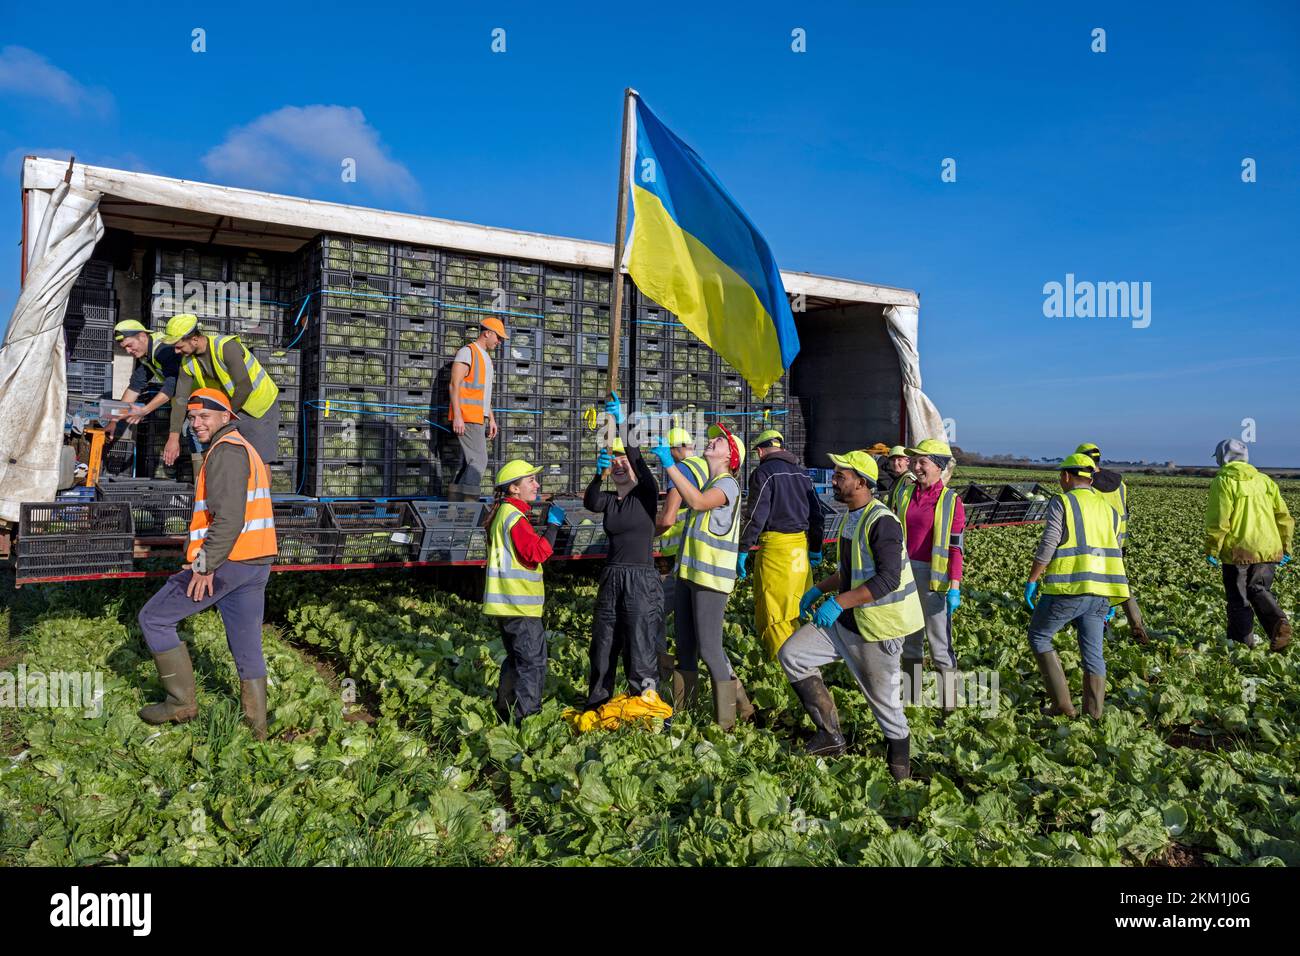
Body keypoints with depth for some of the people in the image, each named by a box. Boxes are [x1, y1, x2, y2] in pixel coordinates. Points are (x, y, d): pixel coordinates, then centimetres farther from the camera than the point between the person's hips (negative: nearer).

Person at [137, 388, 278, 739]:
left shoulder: (227, 450, -10)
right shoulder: (247, 450, 22)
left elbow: (228, 517, -22)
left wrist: (205, 565, -19)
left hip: (226, 562, -9)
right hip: (257, 564, 9)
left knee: (154, 618, 6)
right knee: (248, 649, 13)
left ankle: (182, 701, 8)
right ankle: (256, 727, 18)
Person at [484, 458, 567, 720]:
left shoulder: (504, 513, 17)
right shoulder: (513, 515, -15)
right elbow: (535, 553, -22)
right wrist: (553, 525, -18)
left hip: (509, 603, 11)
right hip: (519, 605, -11)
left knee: (517, 660, 20)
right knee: (533, 662, -6)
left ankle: (507, 713, 28)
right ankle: (525, 717, -3)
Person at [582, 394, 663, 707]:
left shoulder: (647, 495, 0)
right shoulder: (609, 500, 10)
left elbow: (641, 464, -19)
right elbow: (589, 502, -12)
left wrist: (621, 425, -28)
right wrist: (598, 473, -31)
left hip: (641, 580, -5)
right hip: (611, 578, 5)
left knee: (640, 650, -6)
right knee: (602, 648, 10)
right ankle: (596, 707, 22)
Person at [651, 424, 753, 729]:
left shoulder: (728, 484, -12)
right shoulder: (704, 482, 17)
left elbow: (697, 502, -30)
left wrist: (670, 464, -29)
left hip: (712, 577, -9)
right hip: (689, 574, 9)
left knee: (709, 648, -5)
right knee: (685, 646, 15)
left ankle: (727, 720, 7)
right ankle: (679, 710, 26)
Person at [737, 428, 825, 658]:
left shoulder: (764, 473, -6)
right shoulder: (803, 474, 16)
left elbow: (756, 516, -13)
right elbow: (817, 515, 17)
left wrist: (742, 551, -8)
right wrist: (815, 549, 23)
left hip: (775, 545, -7)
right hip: (801, 547, 7)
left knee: (772, 608, -1)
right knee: (796, 605, 15)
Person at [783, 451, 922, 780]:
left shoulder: (881, 522, -20)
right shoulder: (852, 517, 10)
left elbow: (888, 579, -29)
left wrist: (838, 602, -31)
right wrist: (818, 589, 14)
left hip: (877, 629, -9)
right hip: (845, 620, 9)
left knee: (884, 703, 5)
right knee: (792, 654, 0)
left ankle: (900, 771, 30)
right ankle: (831, 735, 8)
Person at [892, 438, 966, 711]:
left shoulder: (951, 501, -5)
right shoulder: (905, 493, 7)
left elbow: (955, 548, -7)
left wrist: (955, 587, -13)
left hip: (934, 576, -5)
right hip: (904, 573, 5)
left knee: (939, 640, -1)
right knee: (910, 637, 14)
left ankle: (948, 704, 9)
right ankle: (912, 696, 27)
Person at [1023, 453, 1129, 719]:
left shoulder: (1062, 503, -4)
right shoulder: (1108, 508, 15)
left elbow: (1047, 547, -14)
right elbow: (1114, 555, 17)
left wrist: (1032, 580, -6)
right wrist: (1111, 599, 22)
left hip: (1068, 588, -6)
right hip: (1100, 592, 6)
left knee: (1039, 636, 11)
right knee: (1093, 653, 11)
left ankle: (1062, 704, 7)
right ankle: (1093, 716, 13)